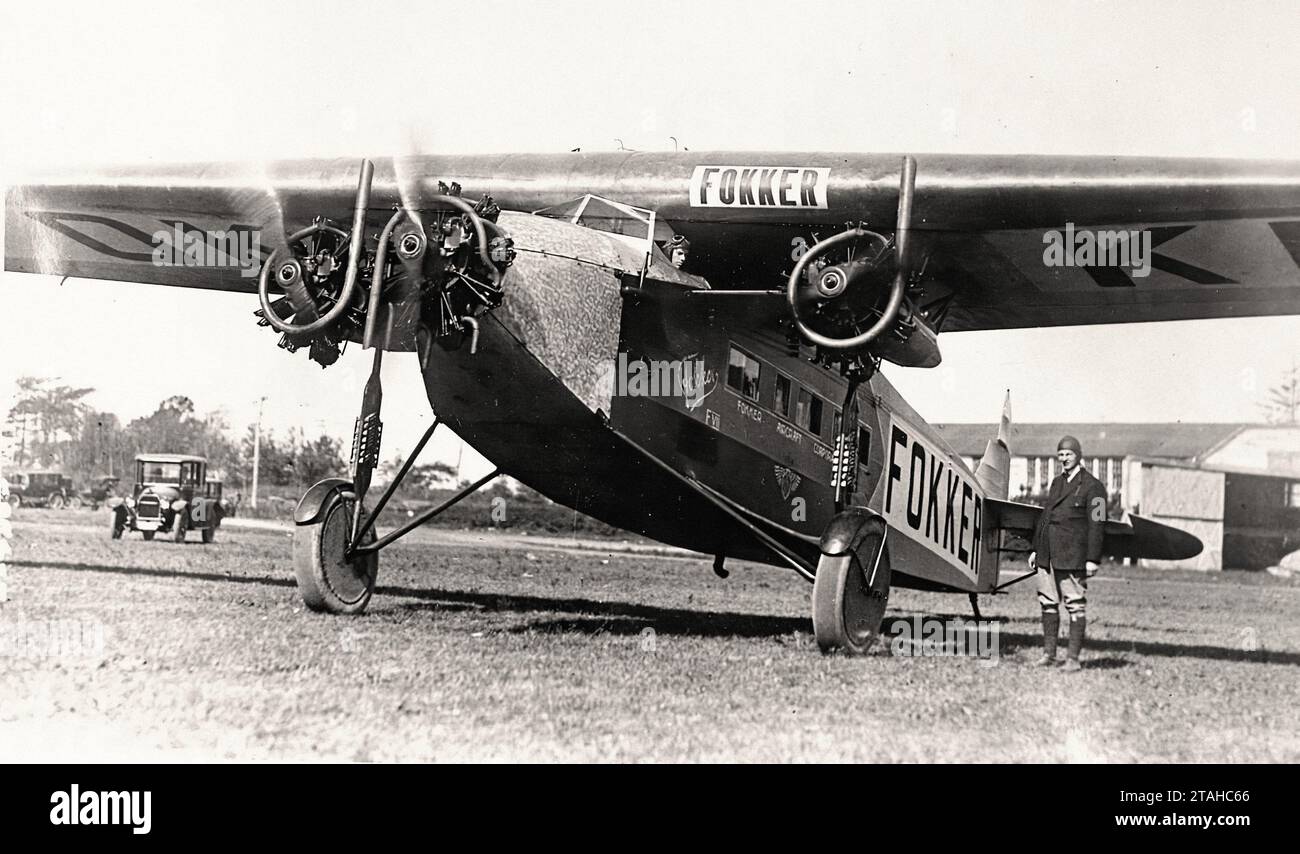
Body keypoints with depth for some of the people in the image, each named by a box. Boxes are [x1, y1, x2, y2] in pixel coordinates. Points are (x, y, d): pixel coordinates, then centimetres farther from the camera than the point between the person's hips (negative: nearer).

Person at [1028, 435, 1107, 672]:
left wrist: (1092, 559, -14)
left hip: (1072, 555, -7)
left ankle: (1073, 657, -1)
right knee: (1048, 603, 9)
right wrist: (1035, 548, 19)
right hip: (1047, 554, 7)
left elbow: (1097, 525, -9)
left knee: (1075, 605, -4)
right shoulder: (1057, 482, 17)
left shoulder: (1092, 486, -5)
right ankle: (1049, 653, 16)